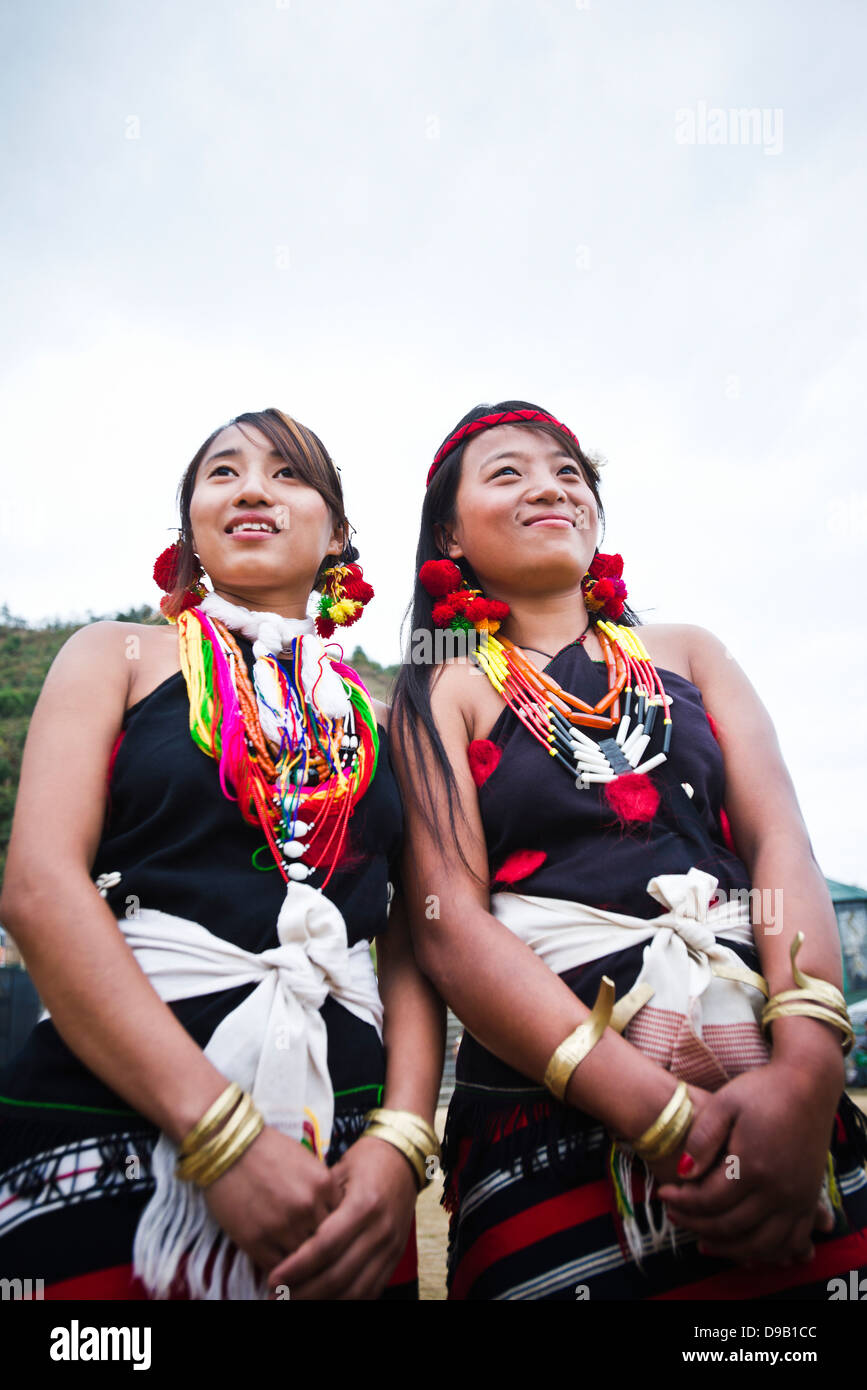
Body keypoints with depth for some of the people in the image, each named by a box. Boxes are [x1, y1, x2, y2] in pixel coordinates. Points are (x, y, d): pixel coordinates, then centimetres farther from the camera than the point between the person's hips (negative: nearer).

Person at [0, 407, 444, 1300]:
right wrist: (223, 1134, -17)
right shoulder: (119, 656, 4)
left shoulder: (375, 715, 10)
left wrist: (401, 1141, -10)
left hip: (343, 1143, 3)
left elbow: (411, 942, 6)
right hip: (116, 1130, -2)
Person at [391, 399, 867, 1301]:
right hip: (552, 1109, -3)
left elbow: (780, 843, 1)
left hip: (770, 1083, 3)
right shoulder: (439, 693, 2)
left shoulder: (686, 654, 12)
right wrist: (665, 1116, -19)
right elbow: (448, 923, -9)